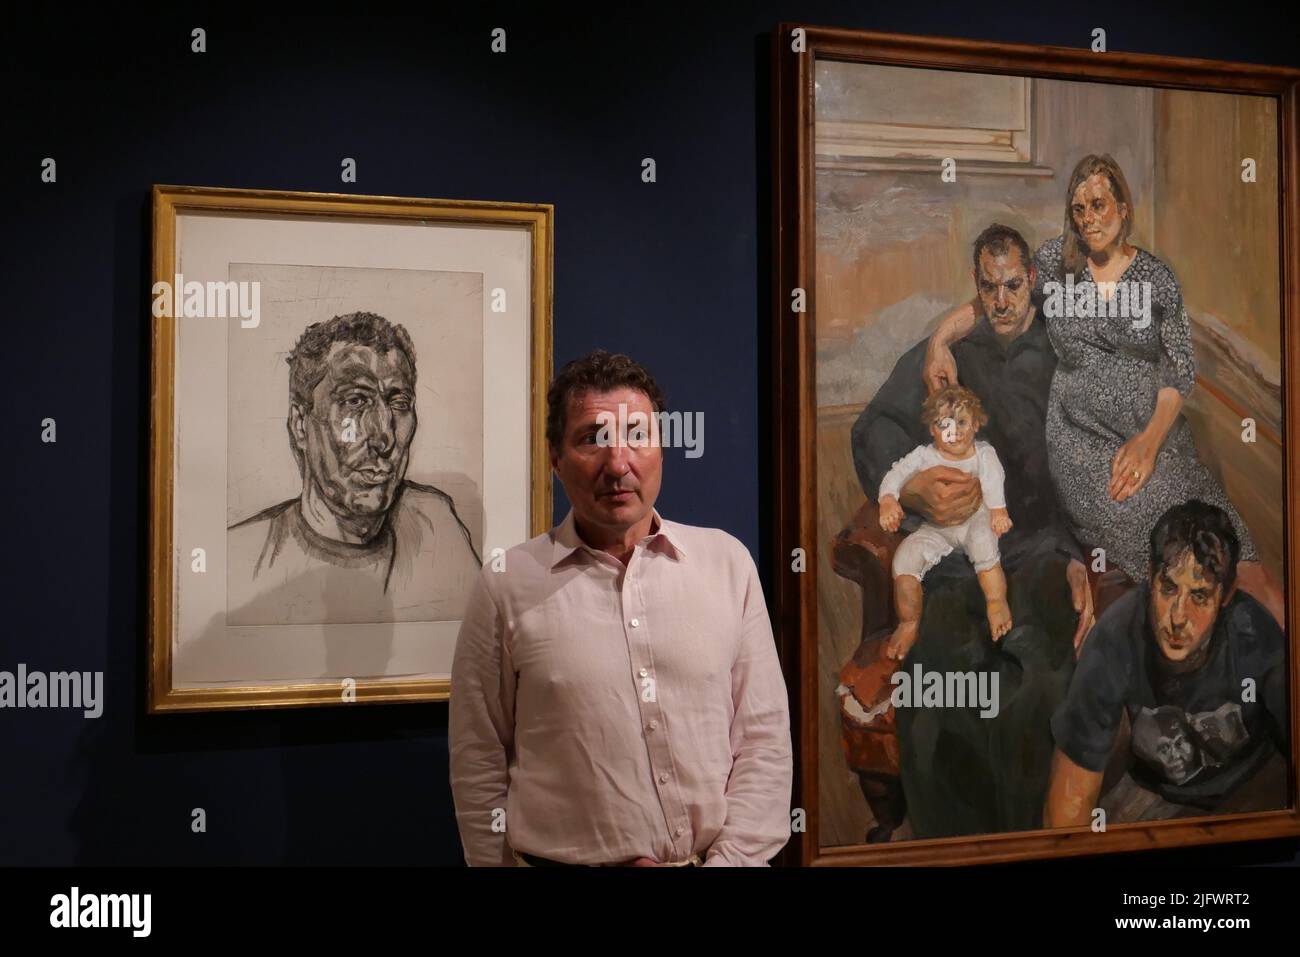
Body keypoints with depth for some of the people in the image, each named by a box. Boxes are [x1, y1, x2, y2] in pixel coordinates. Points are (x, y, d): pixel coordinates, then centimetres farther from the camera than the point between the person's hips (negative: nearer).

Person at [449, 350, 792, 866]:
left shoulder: (728, 562, -1)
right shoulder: (506, 587, -7)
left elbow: (764, 739, -1)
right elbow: (479, 769, -3)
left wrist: (730, 859, -10)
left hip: (718, 857, 2)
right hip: (562, 859, -1)